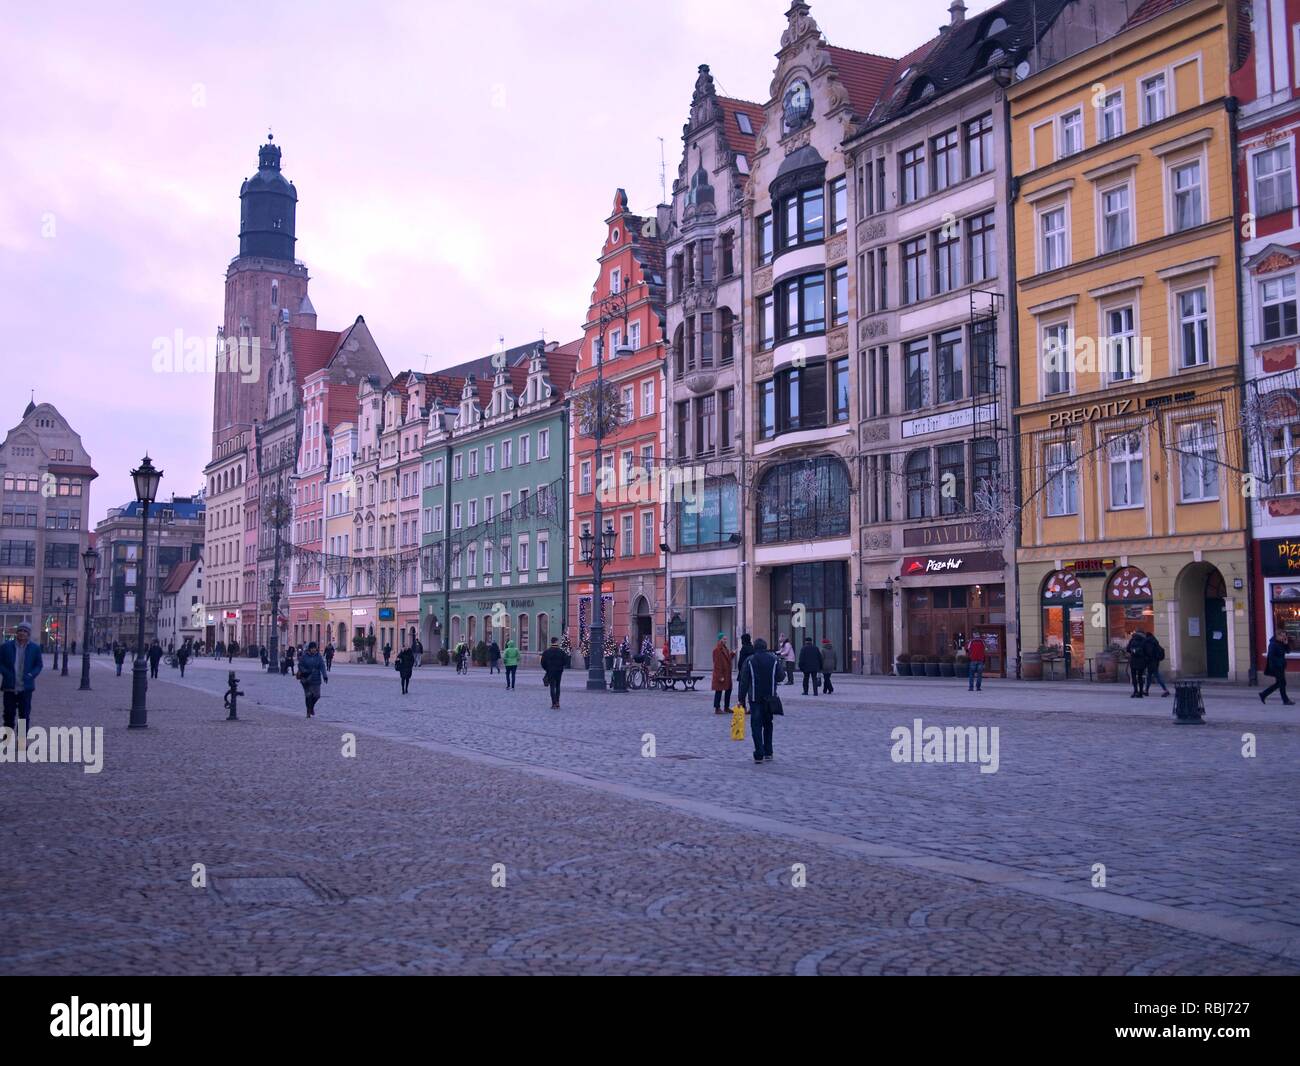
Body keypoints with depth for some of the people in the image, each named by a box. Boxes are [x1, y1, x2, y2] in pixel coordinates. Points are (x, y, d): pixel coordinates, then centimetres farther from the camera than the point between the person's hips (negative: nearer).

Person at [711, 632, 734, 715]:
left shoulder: (725, 648, 15)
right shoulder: (717, 649, -14)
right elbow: (717, 663, -18)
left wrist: (732, 654, 3)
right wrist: (720, 676, -21)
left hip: (727, 674, 9)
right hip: (720, 674, -9)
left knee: (728, 690, 13)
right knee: (719, 691, -4)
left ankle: (726, 707, 22)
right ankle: (717, 709, 2)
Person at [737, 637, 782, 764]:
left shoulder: (749, 661, -5)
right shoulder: (774, 660, -1)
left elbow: (744, 681, -6)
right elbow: (780, 677, 4)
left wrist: (742, 699, -1)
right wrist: (782, 667, 23)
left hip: (754, 698, -2)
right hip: (770, 698, 2)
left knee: (756, 725, -1)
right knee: (768, 724, 17)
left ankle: (759, 755, -9)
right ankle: (768, 753, 18)